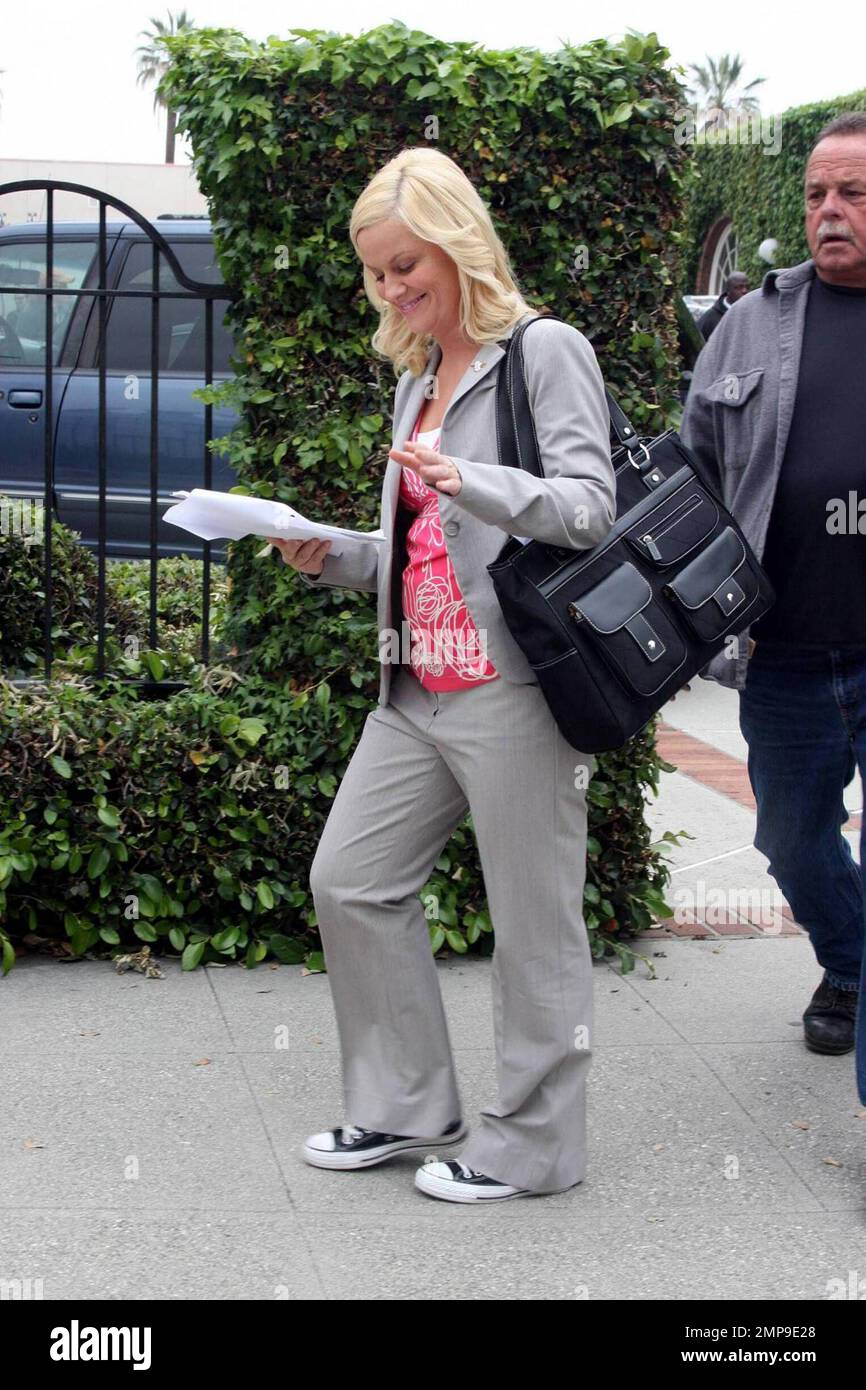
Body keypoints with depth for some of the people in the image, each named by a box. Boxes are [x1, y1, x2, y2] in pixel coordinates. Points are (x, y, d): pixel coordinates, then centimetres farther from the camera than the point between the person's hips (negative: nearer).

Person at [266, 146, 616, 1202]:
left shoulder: (546, 352, -5)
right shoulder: (417, 379, 19)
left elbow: (590, 507, -14)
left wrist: (469, 481, -29)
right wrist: (330, 560, 5)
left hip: (513, 686, -9)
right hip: (417, 686, 9)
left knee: (532, 918, -1)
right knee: (350, 880, 9)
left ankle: (530, 1144, 12)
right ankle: (406, 1105, 22)